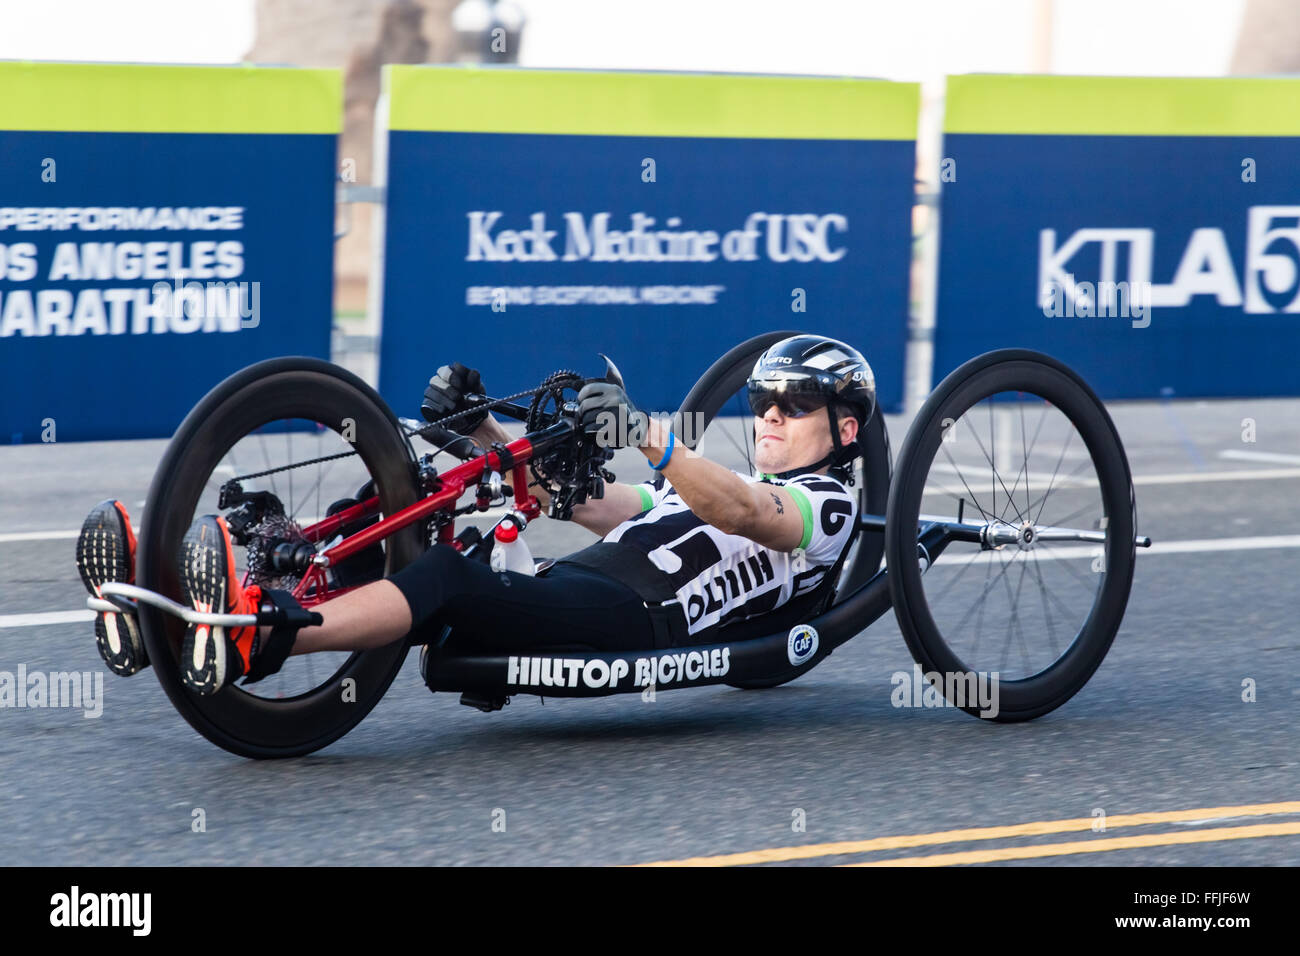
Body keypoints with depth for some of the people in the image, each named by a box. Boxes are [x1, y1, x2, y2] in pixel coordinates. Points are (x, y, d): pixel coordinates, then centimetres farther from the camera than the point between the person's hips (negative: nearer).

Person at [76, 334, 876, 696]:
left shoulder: (830, 506, 10)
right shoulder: (713, 489, 38)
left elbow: (748, 512, -14)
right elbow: (578, 497, 30)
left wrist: (646, 436, -30)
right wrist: (483, 431, 16)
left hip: (635, 617, -8)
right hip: (570, 595, 8)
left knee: (455, 581, -33)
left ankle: (262, 637, -56)